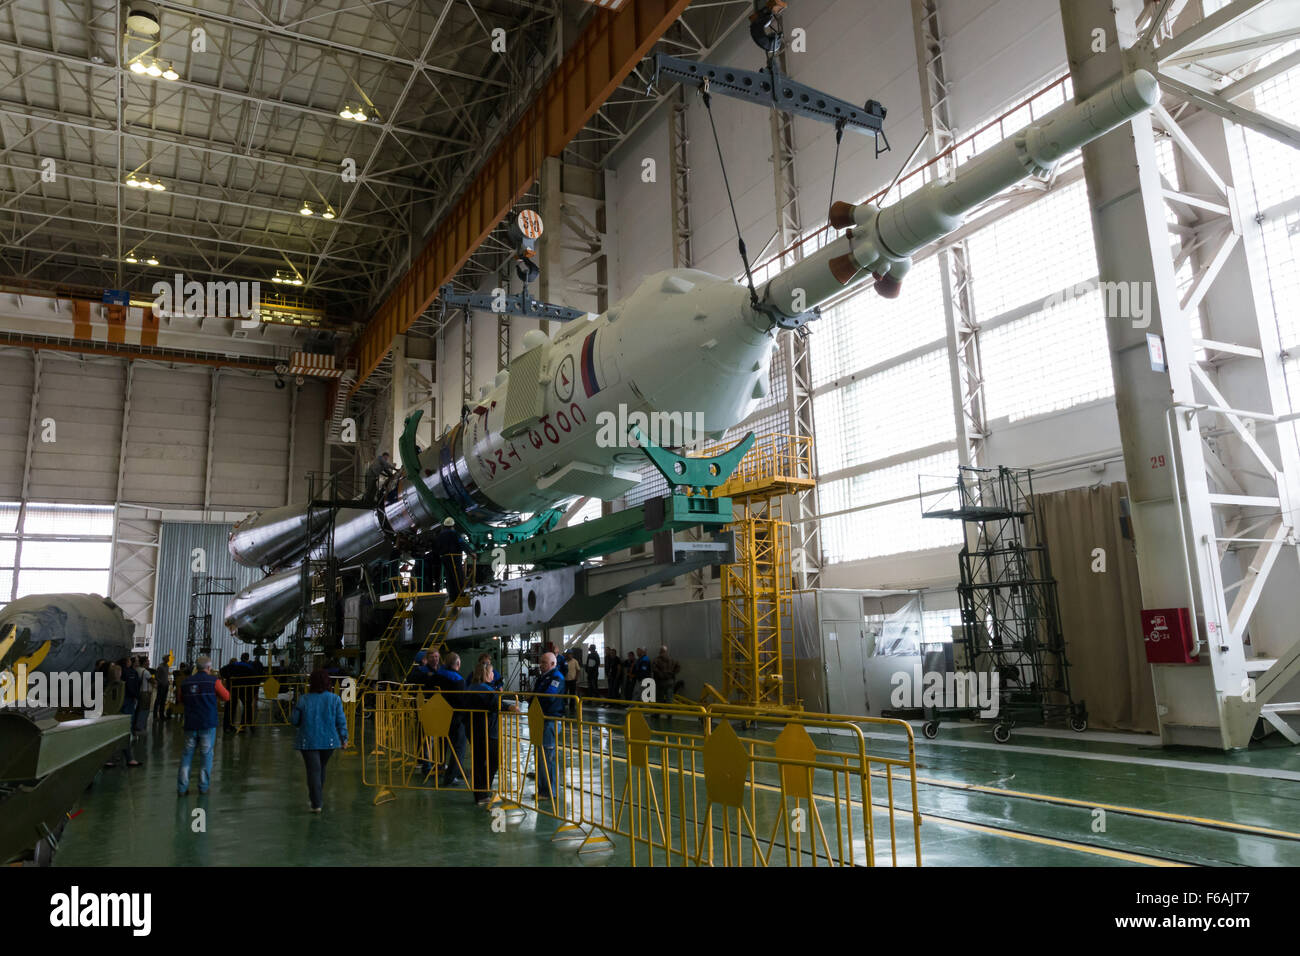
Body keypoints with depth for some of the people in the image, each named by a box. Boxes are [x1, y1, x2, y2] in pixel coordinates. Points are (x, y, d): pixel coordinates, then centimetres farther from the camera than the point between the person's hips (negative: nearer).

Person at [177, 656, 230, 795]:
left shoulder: (186, 681, 4)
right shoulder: (213, 680, -6)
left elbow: (181, 698, 18)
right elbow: (226, 696, 2)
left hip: (190, 724, 3)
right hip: (208, 724, -3)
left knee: (187, 754, 10)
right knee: (206, 755, 6)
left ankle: (182, 787, 8)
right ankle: (203, 787, 9)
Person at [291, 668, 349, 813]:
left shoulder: (303, 700, -8)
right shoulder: (334, 699, -5)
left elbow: (295, 721, -2)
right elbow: (341, 720, -3)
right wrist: (344, 737, 7)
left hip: (308, 741, -2)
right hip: (329, 741, 2)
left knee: (313, 770, -1)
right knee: (321, 768, 20)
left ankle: (316, 804, -5)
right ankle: (317, 798, 32)